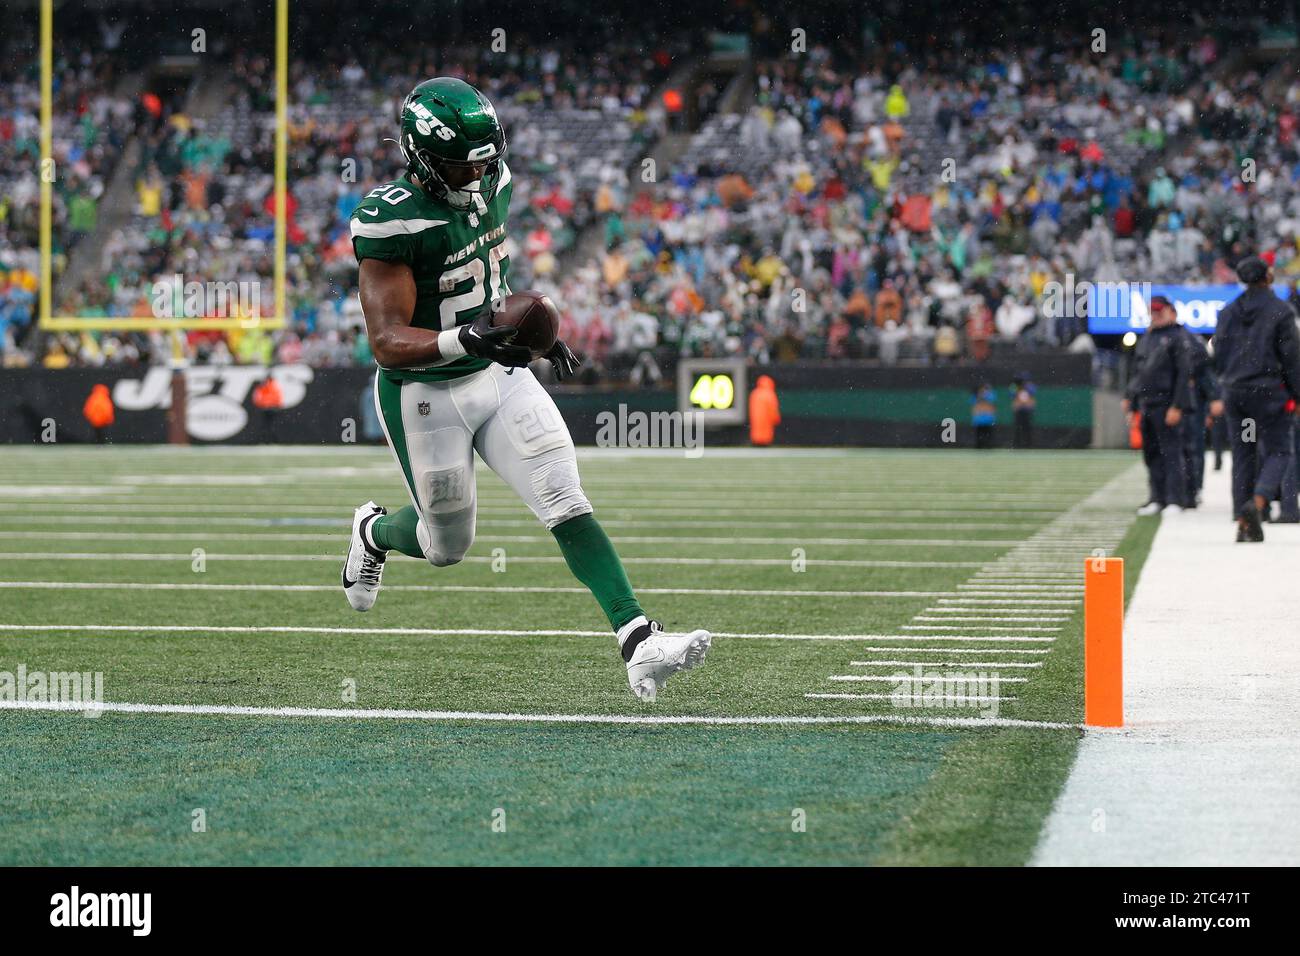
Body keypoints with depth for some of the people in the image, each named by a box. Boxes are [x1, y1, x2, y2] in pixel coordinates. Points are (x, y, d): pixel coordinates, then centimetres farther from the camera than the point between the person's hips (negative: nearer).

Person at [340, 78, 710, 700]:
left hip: (499, 376, 5)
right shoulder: (392, 222, -25)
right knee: (448, 544, 13)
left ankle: (638, 643, -17)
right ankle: (373, 532, 47)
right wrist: (469, 339, -42)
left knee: (569, 507, -10)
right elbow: (387, 341, -28)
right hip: (426, 397, -5)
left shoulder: (492, 184, -2)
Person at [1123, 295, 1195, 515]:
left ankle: (1175, 500, -7)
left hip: (1167, 405, -8)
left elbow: (1184, 374, -10)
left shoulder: (1178, 338, -4)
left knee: (1171, 452, -8)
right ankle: (1157, 499, 14)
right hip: (1146, 406, 8)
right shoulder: (1146, 339, 20)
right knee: (1151, 454, 9)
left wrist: (1177, 406, -17)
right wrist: (1131, 403, 17)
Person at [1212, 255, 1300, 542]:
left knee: (1242, 456, 9)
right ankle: (1257, 502, -21)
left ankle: (1243, 524, 6)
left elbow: (1218, 357, 7)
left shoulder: (1228, 312, 5)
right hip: (1268, 390, -5)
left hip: (1234, 392, 5)